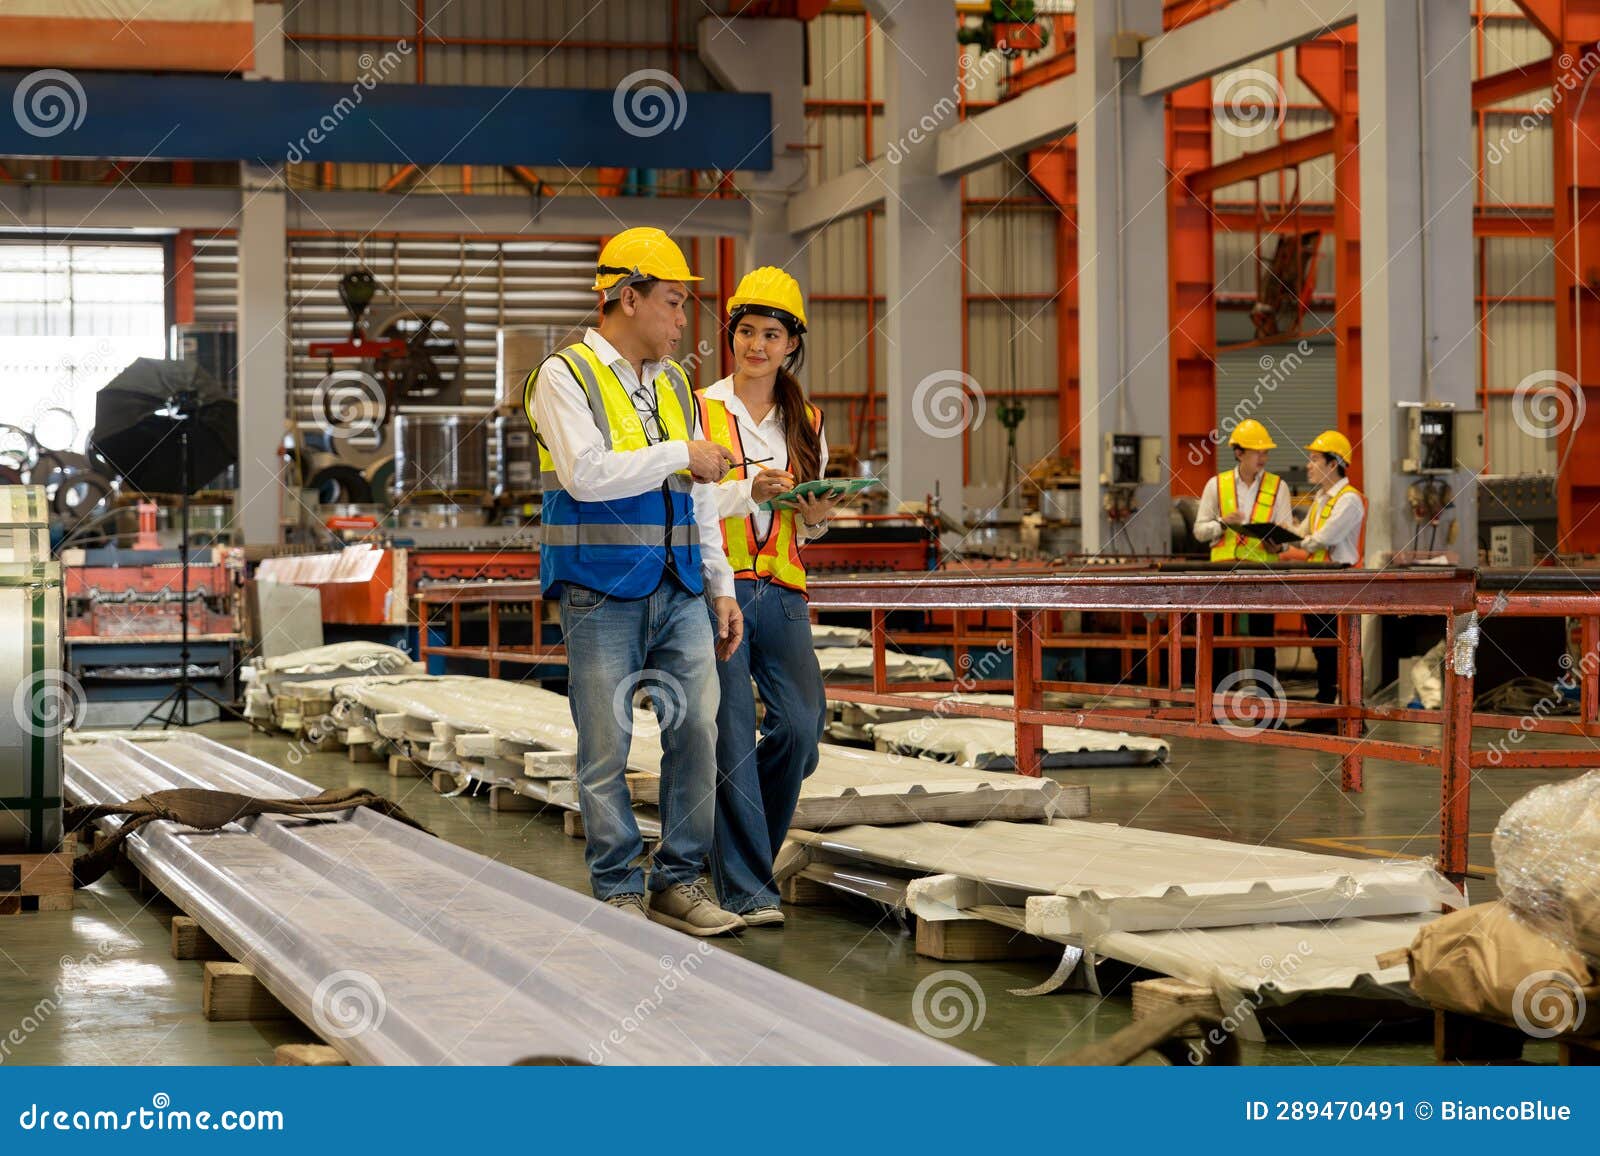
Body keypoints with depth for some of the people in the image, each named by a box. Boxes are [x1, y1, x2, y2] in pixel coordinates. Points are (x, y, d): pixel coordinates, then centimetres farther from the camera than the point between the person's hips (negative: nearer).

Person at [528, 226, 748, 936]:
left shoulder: (674, 385, 18)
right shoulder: (565, 377, -4)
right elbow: (588, 474, -18)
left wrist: (721, 588, 16)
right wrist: (681, 454, -10)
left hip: (678, 592, 6)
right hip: (601, 594, -6)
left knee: (697, 730, 0)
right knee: (606, 748, -2)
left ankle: (679, 883, 11)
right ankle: (617, 891, 9)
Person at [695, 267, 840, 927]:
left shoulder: (806, 423, 16)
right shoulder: (699, 410, 2)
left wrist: (814, 518, 1)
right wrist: (749, 489, -20)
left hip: (781, 591, 4)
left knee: (801, 726, -7)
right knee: (731, 736, -6)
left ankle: (744, 843, 19)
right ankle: (746, 889, -1)